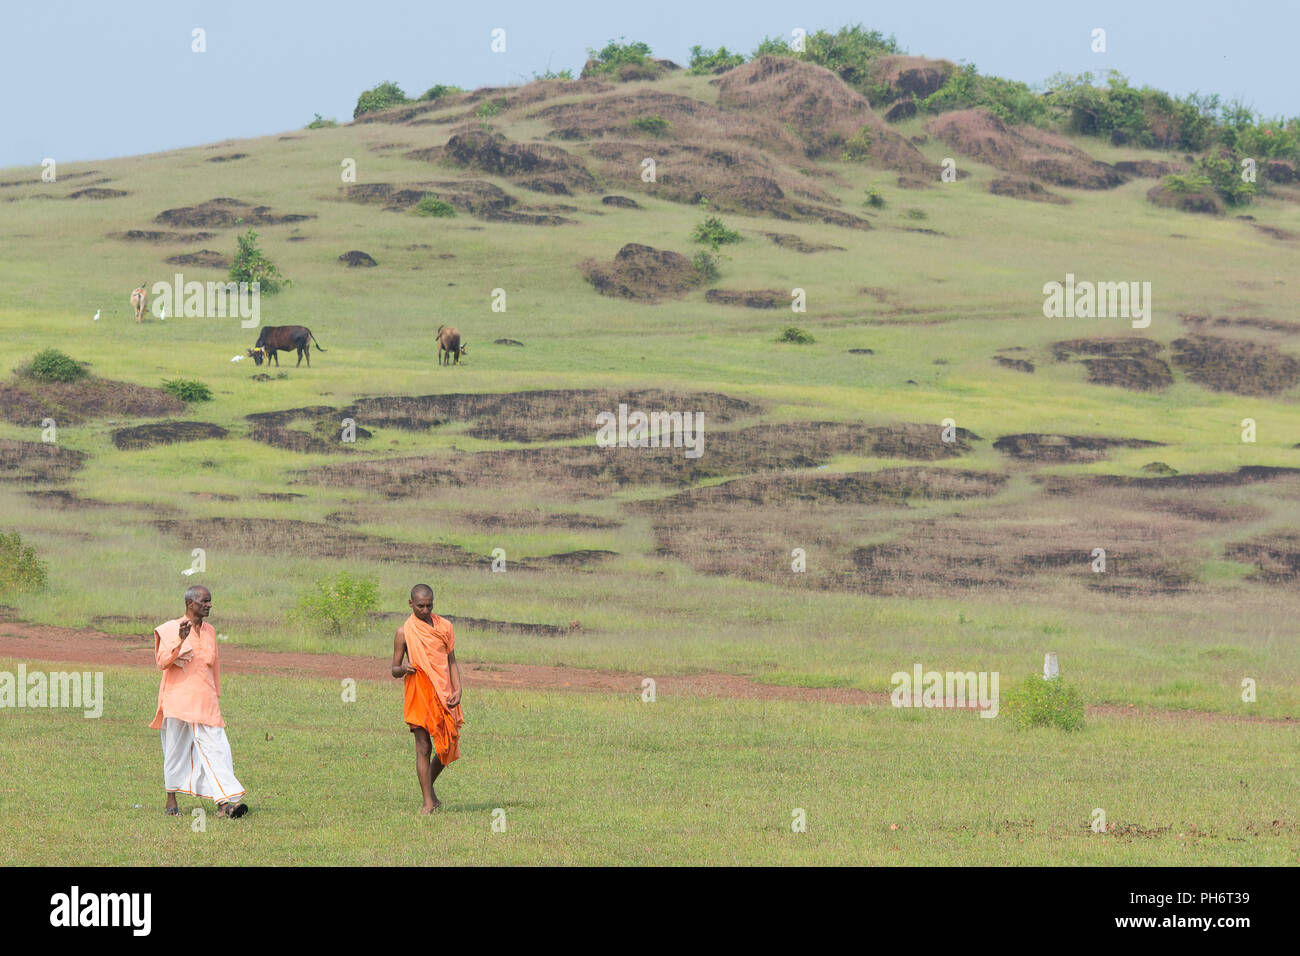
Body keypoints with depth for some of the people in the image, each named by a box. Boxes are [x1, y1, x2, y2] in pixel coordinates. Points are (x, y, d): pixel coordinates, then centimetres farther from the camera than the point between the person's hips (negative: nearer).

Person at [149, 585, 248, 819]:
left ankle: (225, 803, -17)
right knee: (177, 750, 4)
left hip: (205, 701, 4)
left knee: (217, 749, -9)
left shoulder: (209, 632, 14)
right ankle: (171, 801, 20)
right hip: (178, 700, -4)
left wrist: (216, 697, 22)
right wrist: (180, 640, -24)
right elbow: (162, 662, -12)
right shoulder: (171, 630, -2)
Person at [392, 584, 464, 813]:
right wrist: (403, 669, -20)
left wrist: (457, 689, -1)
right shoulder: (404, 632, 0)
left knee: (447, 746, 7)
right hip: (418, 694, -3)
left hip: (444, 695, 3)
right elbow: (394, 670, 4)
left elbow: (452, 661, 12)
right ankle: (428, 801, -2)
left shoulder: (444, 627, 9)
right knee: (423, 747, -6)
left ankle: (429, 787, 30)